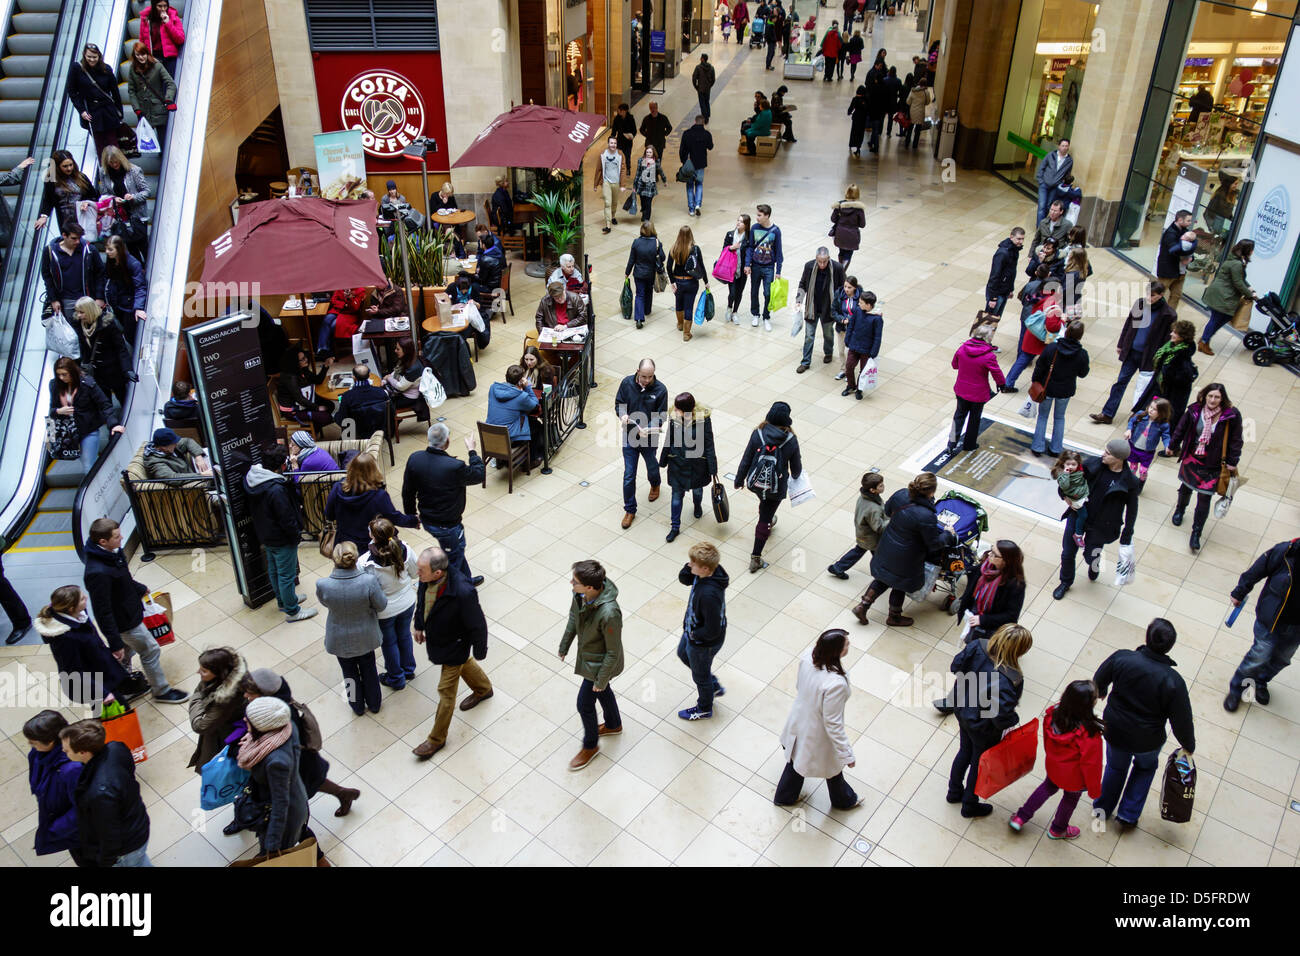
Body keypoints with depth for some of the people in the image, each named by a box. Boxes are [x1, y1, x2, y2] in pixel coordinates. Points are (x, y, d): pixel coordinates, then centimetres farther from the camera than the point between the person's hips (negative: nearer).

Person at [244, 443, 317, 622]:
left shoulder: (251, 479, -6)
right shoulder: (276, 489, -34)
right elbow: (286, 519, -27)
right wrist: (297, 533, -9)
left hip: (265, 535, 9)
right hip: (282, 540, -9)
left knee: (274, 570, 26)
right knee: (286, 575, 7)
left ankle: (282, 600, 46)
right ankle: (292, 611, 22)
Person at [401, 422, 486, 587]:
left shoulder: (414, 459, -14)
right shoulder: (454, 467, -32)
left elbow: (407, 493, -1)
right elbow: (478, 475, -11)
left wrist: (411, 516, 15)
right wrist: (472, 451, 2)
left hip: (426, 520, 7)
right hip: (447, 525, -7)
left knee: (458, 549, 30)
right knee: (453, 560, 15)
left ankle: (467, 580, 50)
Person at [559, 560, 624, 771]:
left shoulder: (609, 614, -42)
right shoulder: (580, 594, -20)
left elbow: (613, 652, -27)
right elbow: (573, 618, 2)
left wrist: (601, 679, -16)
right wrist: (564, 646, 14)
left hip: (597, 664, -7)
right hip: (586, 653, 7)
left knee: (584, 704, 12)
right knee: (603, 692, 30)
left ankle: (590, 745, 39)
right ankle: (614, 725, 58)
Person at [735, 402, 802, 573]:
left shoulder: (758, 434, -14)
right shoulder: (791, 440, -15)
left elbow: (746, 459, -6)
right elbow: (796, 467, -1)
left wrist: (739, 480, 8)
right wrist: (795, 475, 23)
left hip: (755, 483, 3)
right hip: (777, 487, -3)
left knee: (765, 503, 35)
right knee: (764, 519, 8)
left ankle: (768, 522, 64)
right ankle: (756, 558, 11)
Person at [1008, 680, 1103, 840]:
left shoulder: (1052, 714, -24)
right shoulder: (1090, 736, -40)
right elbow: (1091, 765, -24)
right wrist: (1094, 790, -6)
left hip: (1053, 766, 4)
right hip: (1074, 777, -4)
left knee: (1049, 787, 34)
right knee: (1071, 798, 28)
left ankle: (1020, 818, 44)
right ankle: (1057, 830, 55)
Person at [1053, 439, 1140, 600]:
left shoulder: (1129, 481, -18)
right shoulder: (1093, 464, -13)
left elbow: (1132, 510, -8)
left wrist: (1126, 538, -5)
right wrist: (1065, 495, -14)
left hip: (1100, 525, -2)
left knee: (1090, 555, 12)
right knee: (1067, 553, 12)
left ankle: (1094, 568, 51)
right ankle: (1066, 582, 39)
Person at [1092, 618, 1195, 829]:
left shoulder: (1121, 658, -24)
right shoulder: (1173, 681, -28)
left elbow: (1098, 682, -3)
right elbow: (1182, 720, -16)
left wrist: (1101, 693, 21)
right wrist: (1189, 746, 4)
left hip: (1114, 732, 1)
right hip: (1147, 741, -1)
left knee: (1115, 766, 30)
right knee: (1145, 767, 32)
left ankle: (1103, 808, 50)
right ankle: (1128, 815, 36)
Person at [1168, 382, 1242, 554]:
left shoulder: (1231, 416, -17)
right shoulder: (1194, 410, -11)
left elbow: (1236, 440, -7)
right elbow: (1181, 429, 4)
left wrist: (1232, 462, -4)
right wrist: (1173, 446, 14)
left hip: (1212, 464, -2)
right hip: (1191, 458, 3)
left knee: (1204, 499, -1)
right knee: (1186, 487, 25)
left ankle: (1196, 534, 10)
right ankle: (1180, 510, 56)